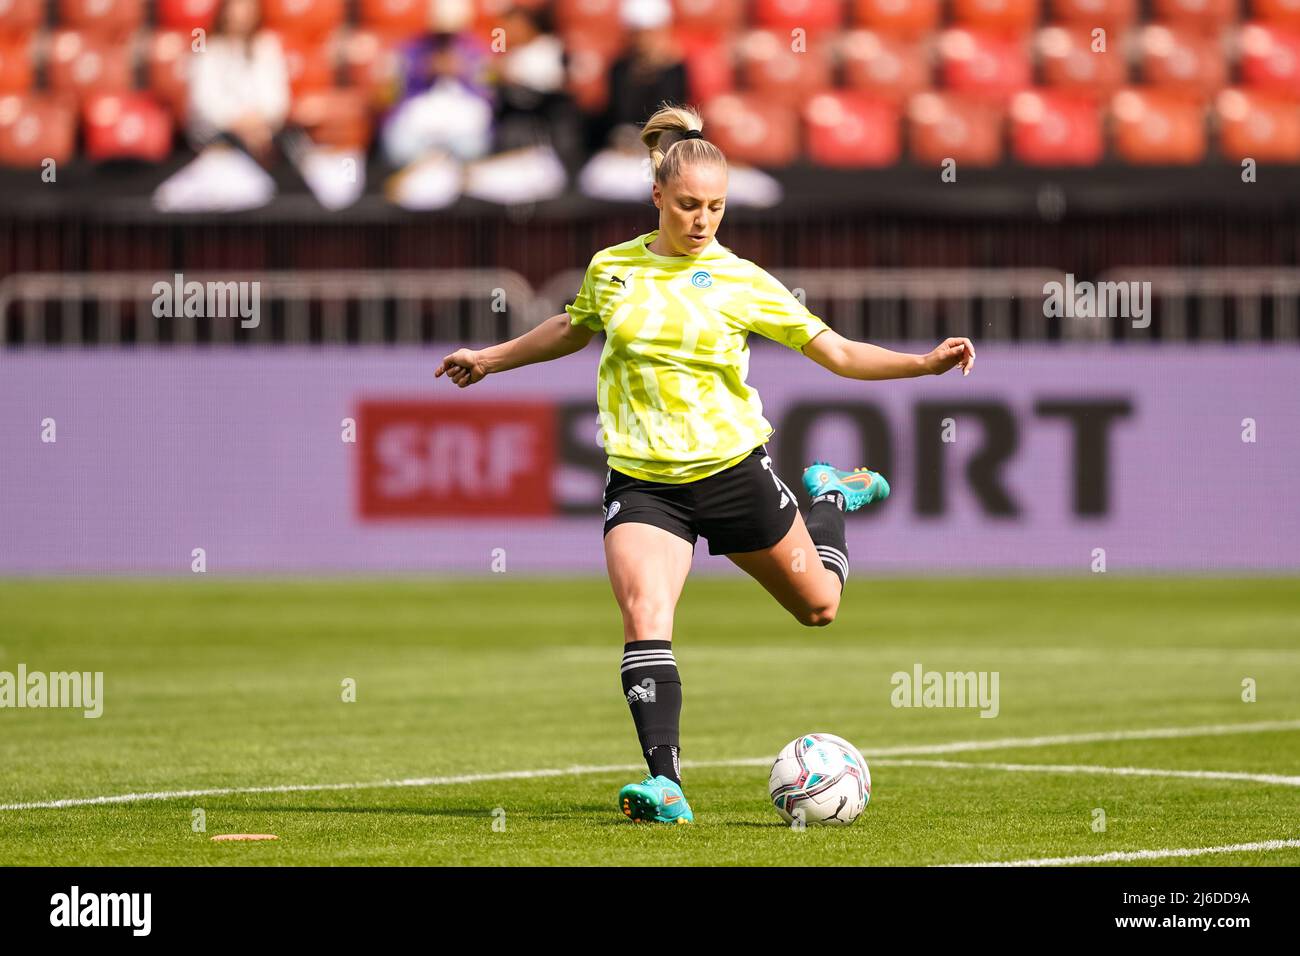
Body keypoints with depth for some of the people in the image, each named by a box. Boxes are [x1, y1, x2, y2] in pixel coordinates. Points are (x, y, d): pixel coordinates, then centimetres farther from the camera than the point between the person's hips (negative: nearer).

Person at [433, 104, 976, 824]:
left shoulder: (743, 282, -6)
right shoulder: (612, 269, 1)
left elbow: (838, 352, -6)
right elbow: (573, 329, 24)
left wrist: (927, 363, -19)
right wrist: (491, 358, 30)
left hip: (732, 467, 0)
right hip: (642, 484, 0)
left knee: (818, 606, 16)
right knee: (644, 619, -23)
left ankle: (830, 496, 48)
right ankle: (665, 785, -26)